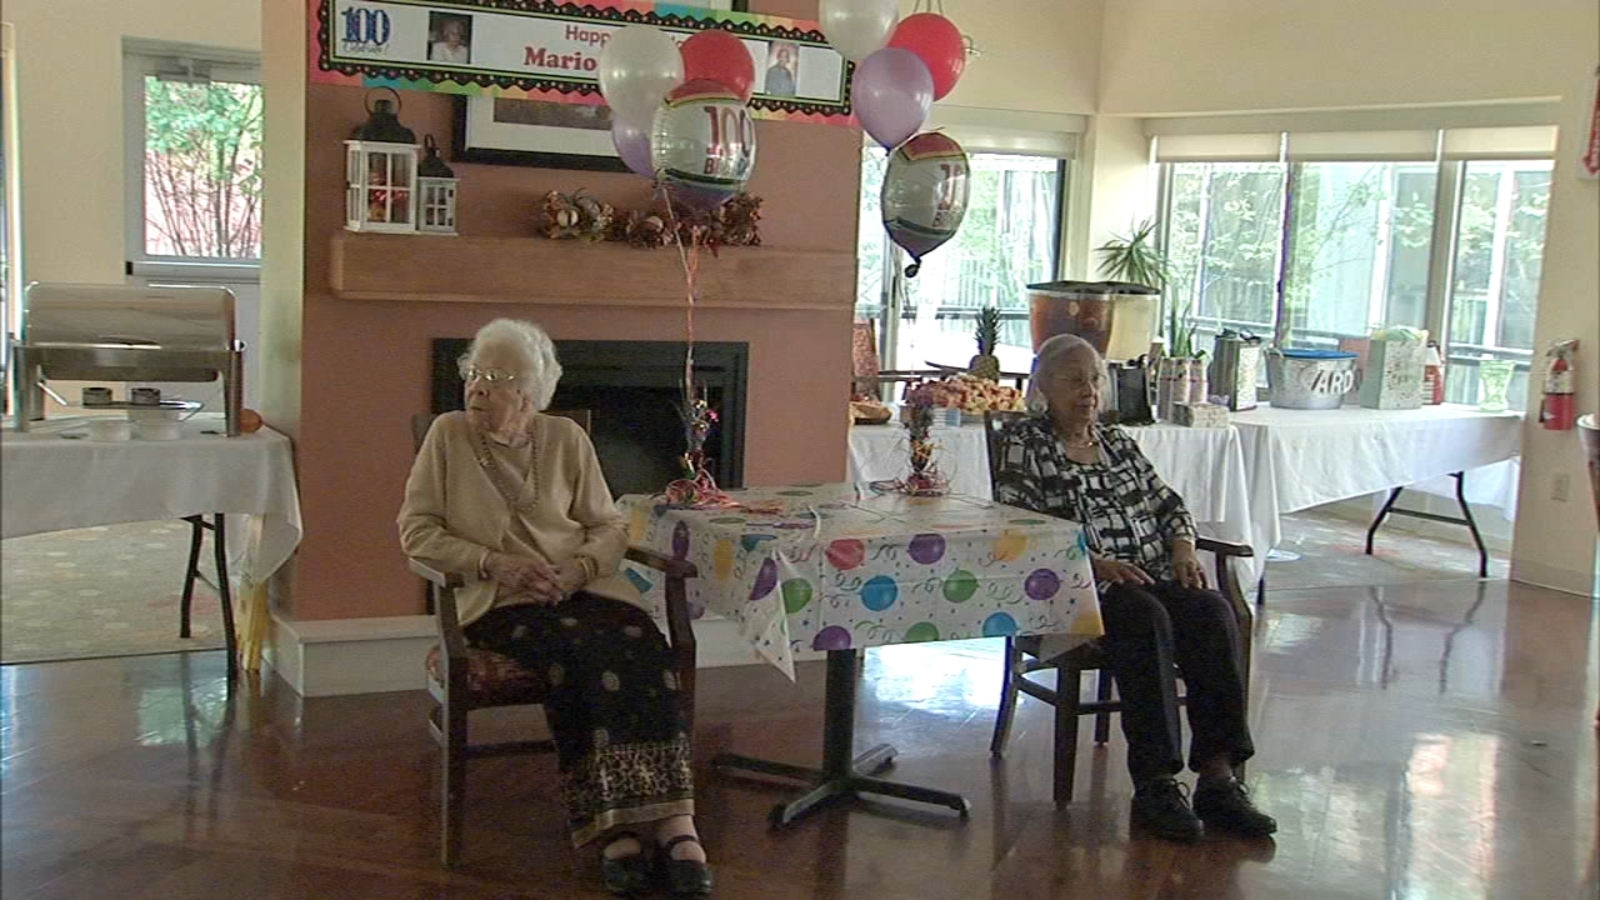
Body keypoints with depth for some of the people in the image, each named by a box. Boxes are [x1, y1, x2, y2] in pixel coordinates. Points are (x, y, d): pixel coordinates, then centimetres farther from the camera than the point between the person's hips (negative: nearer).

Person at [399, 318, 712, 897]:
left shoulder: (566, 439, 14)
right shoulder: (448, 435, 9)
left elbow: (610, 529, 15)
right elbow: (417, 530, 5)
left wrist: (578, 568, -7)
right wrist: (493, 563, -9)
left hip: (580, 587, 2)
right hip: (498, 601, -2)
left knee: (643, 650, -30)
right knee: (578, 651, -34)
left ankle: (675, 822, -35)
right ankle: (616, 826, -31)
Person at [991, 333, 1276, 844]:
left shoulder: (1117, 442, 24)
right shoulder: (1022, 442, 5)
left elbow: (1167, 503, 26)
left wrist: (1182, 548, 3)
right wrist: (1094, 561, -18)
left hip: (1150, 578, 6)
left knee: (1212, 611, -25)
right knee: (1145, 616, -35)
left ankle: (1219, 777, -29)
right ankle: (1155, 784, -35)